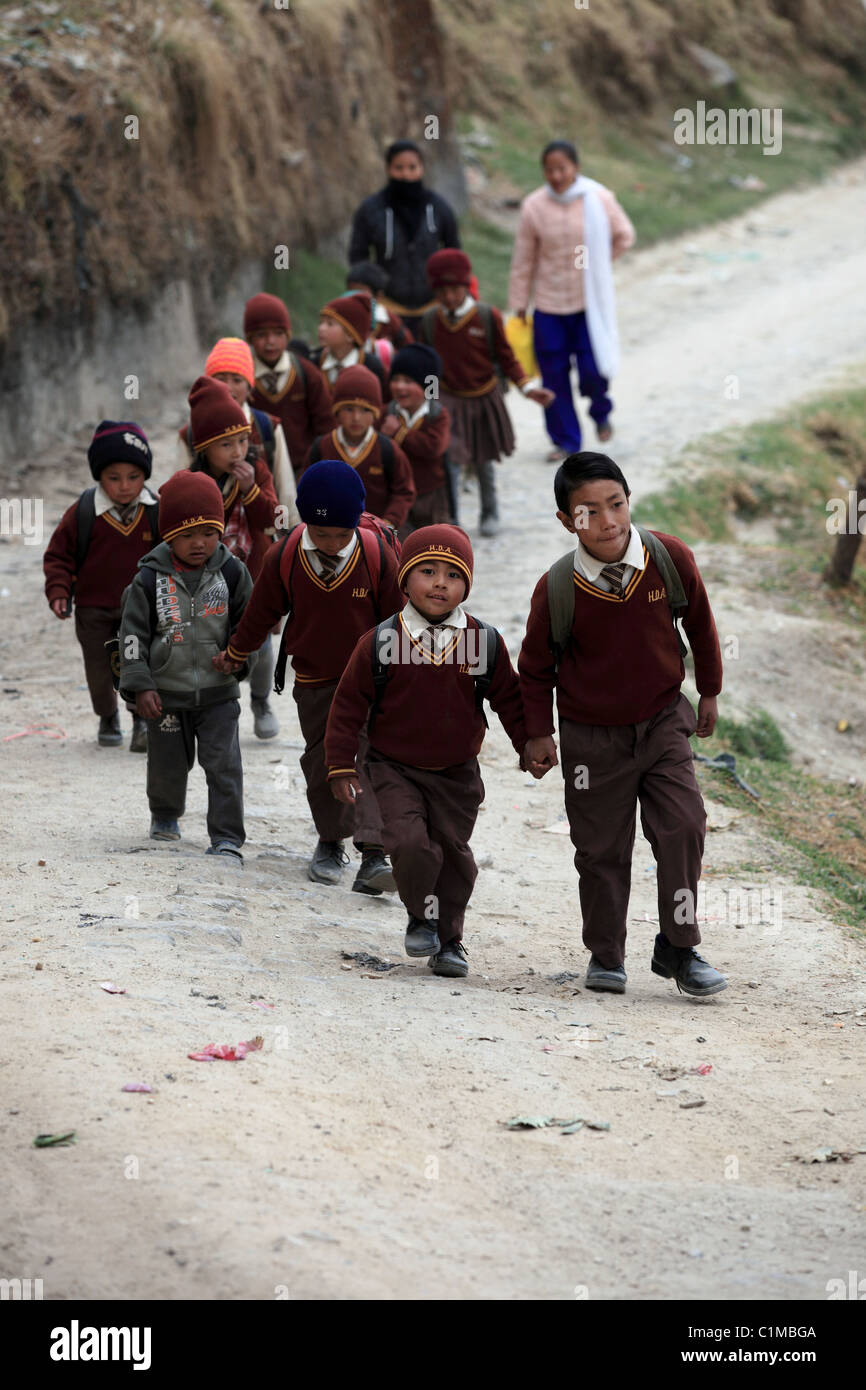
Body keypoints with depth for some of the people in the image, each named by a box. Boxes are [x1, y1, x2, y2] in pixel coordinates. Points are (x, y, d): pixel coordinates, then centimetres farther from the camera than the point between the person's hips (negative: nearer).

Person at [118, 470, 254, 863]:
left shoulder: (231, 573, -4)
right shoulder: (151, 579, -8)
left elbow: (247, 622, 9)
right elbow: (133, 633, -6)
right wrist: (139, 685, -11)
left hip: (218, 693, 0)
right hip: (167, 693, 0)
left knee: (224, 764, -9)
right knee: (168, 764, 14)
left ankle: (227, 839, -4)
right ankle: (165, 816, 43)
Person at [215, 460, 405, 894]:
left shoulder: (377, 557, -16)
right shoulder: (285, 558, -12)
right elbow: (260, 613, 5)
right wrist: (234, 655, 17)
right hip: (314, 681, 2)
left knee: (372, 759, -15)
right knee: (320, 762, 11)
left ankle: (373, 855, -22)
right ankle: (330, 842, 33)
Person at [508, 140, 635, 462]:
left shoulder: (599, 200, -8)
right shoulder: (534, 206, -6)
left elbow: (624, 236, 10)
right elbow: (523, 260, 1)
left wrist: (595, 263, 9)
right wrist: (519, 305, 4)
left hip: (591, 302, -1)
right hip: (549, 305, 1)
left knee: (593, 370, -4)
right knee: (554, 376, 3)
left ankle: (600, 412, 30)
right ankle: (566, 441, 17)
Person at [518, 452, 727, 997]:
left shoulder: (671, 558, -14)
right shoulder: (558, 589, -18)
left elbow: (700, 624, 5)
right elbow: (536, 666, -1)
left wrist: (709, 692, 14)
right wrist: (539, 734, 1)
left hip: (663, 721, 1)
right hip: (592, 736, -1)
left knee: (683, 826, -10)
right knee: (601, 849, 5)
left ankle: (679, 949, 4)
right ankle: (605, 957, 23)